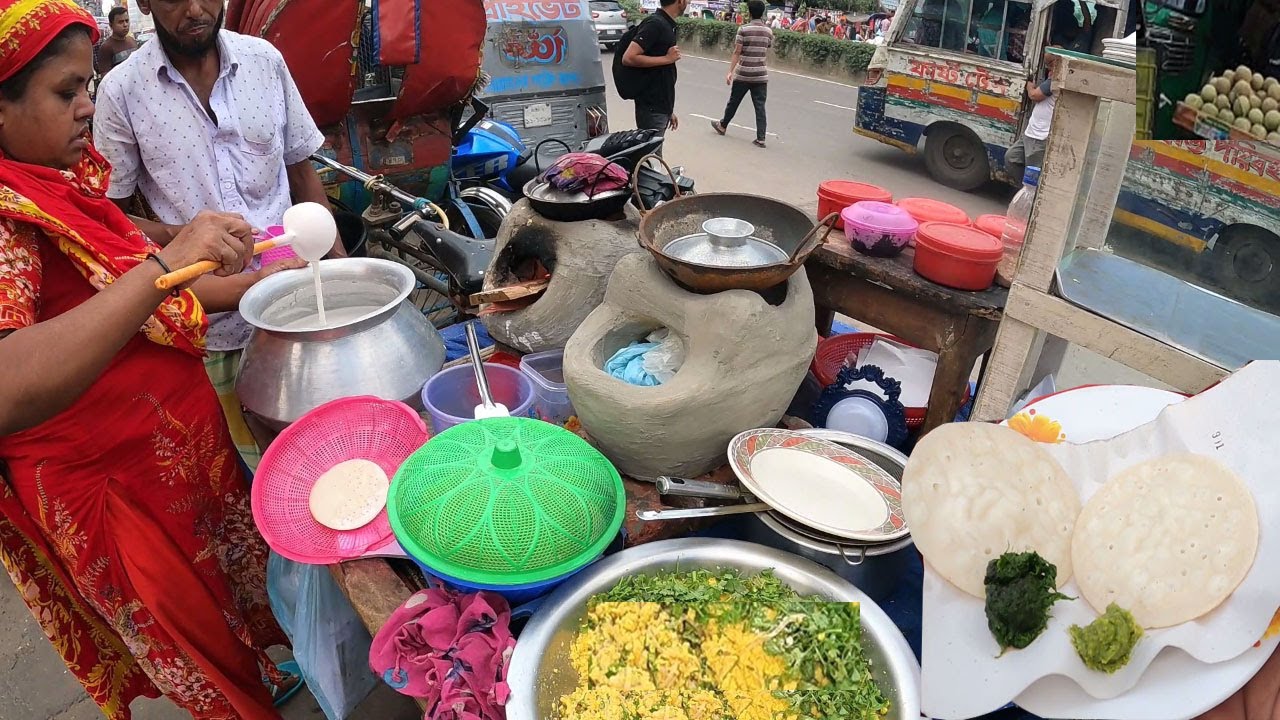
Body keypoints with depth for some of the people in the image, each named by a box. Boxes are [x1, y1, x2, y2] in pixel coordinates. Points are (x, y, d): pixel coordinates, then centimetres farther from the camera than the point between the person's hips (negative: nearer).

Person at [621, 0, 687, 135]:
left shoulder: (667, 25, 14)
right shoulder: (655, 23, -13)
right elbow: (628, 58, -23)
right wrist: (667, 59, -16)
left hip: (661, 107, 9)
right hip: (652, 108, -9)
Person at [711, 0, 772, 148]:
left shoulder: (743, 29, -8)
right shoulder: (768, 31, 4)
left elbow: (737, 52, -10)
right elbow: (766, 53, 8)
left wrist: (730, 71, -9)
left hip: (743, 74, -2)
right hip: (761, 75, 2)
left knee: (734, 102, 15)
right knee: (760, 106, 1)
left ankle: (723, 125, 34)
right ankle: (761, 138, -3)